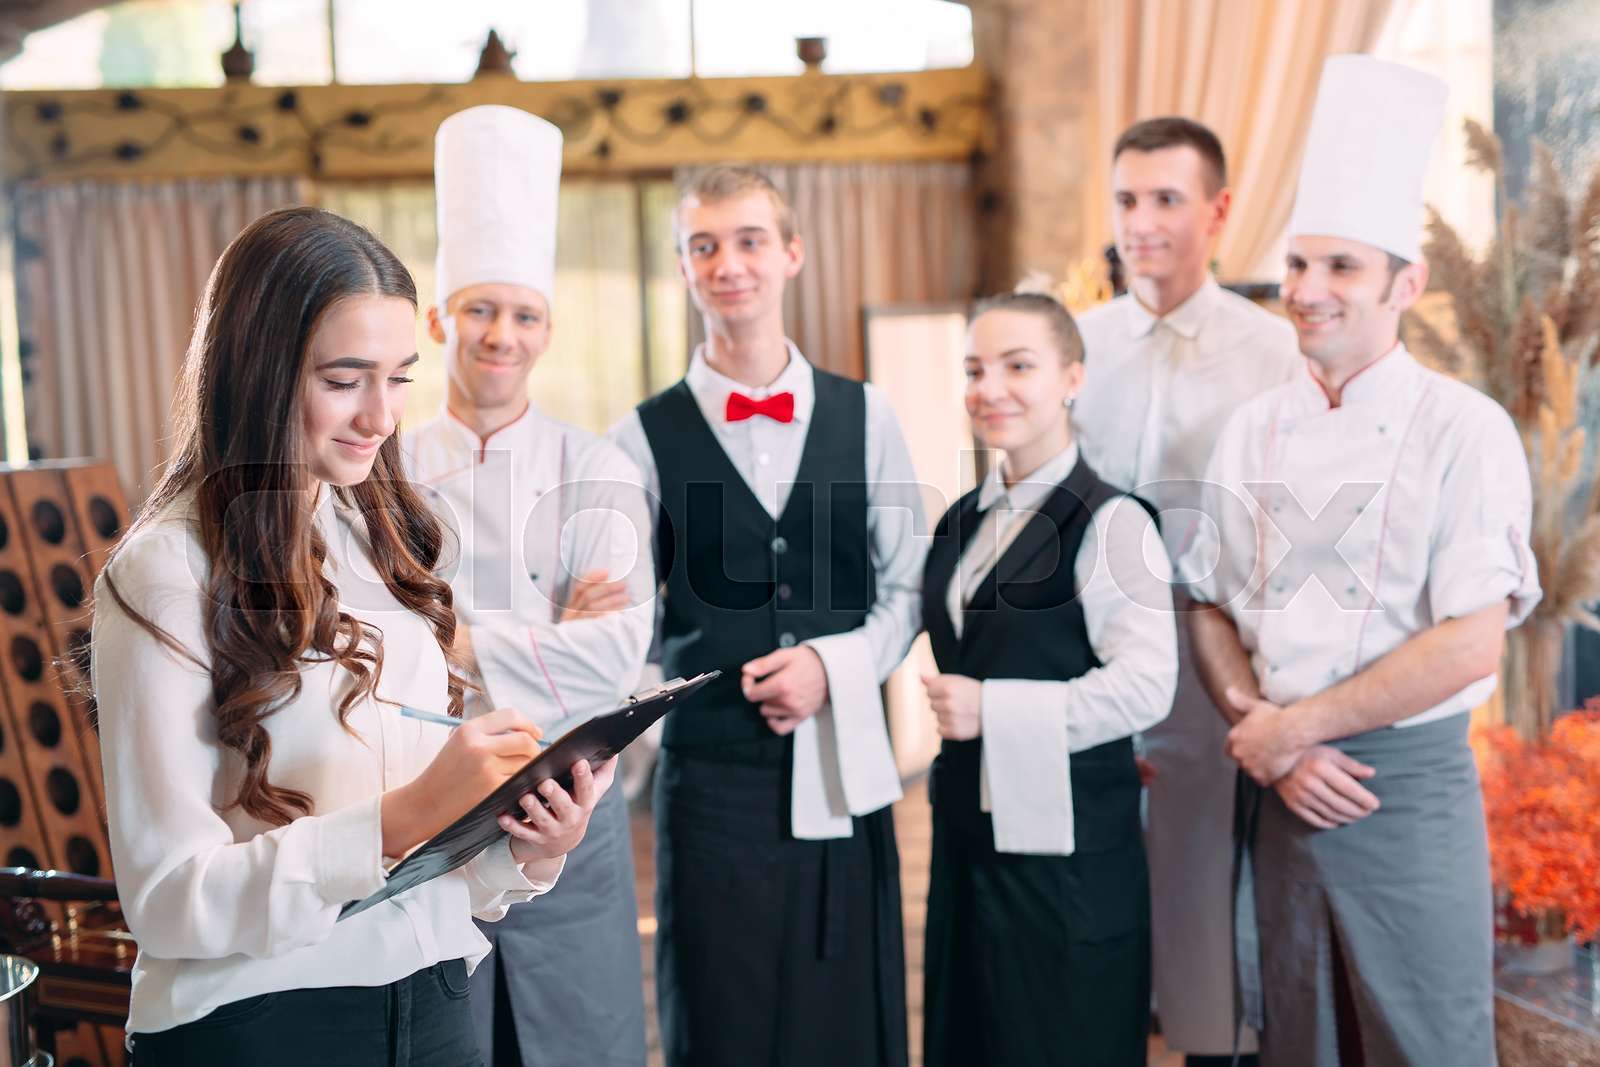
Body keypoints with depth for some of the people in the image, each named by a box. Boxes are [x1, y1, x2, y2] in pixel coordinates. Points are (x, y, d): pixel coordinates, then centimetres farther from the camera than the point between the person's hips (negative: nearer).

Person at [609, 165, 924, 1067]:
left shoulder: (865, 417, 5)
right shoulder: (645, 438, 0)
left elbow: (908, 587, 8)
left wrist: (833, 665, -7)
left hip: (843, 775, 2)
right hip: (713, 780, -1)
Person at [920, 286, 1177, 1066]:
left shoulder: (1109, 522, -14)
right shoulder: (962, 522, 10)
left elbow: (1147, 686, -22)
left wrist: (992, 709, -24)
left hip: (1066, 843, -7)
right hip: (967, 832, 7)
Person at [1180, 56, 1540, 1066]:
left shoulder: (1464, 430, -9)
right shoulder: (1253, 432, 7)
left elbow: (1471, 645, -16)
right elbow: (1213, 610, 10)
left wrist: (1289, 724, -12)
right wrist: (1268, 741, -6)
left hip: (1412, 784, -4)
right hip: (1285, 789, 5)